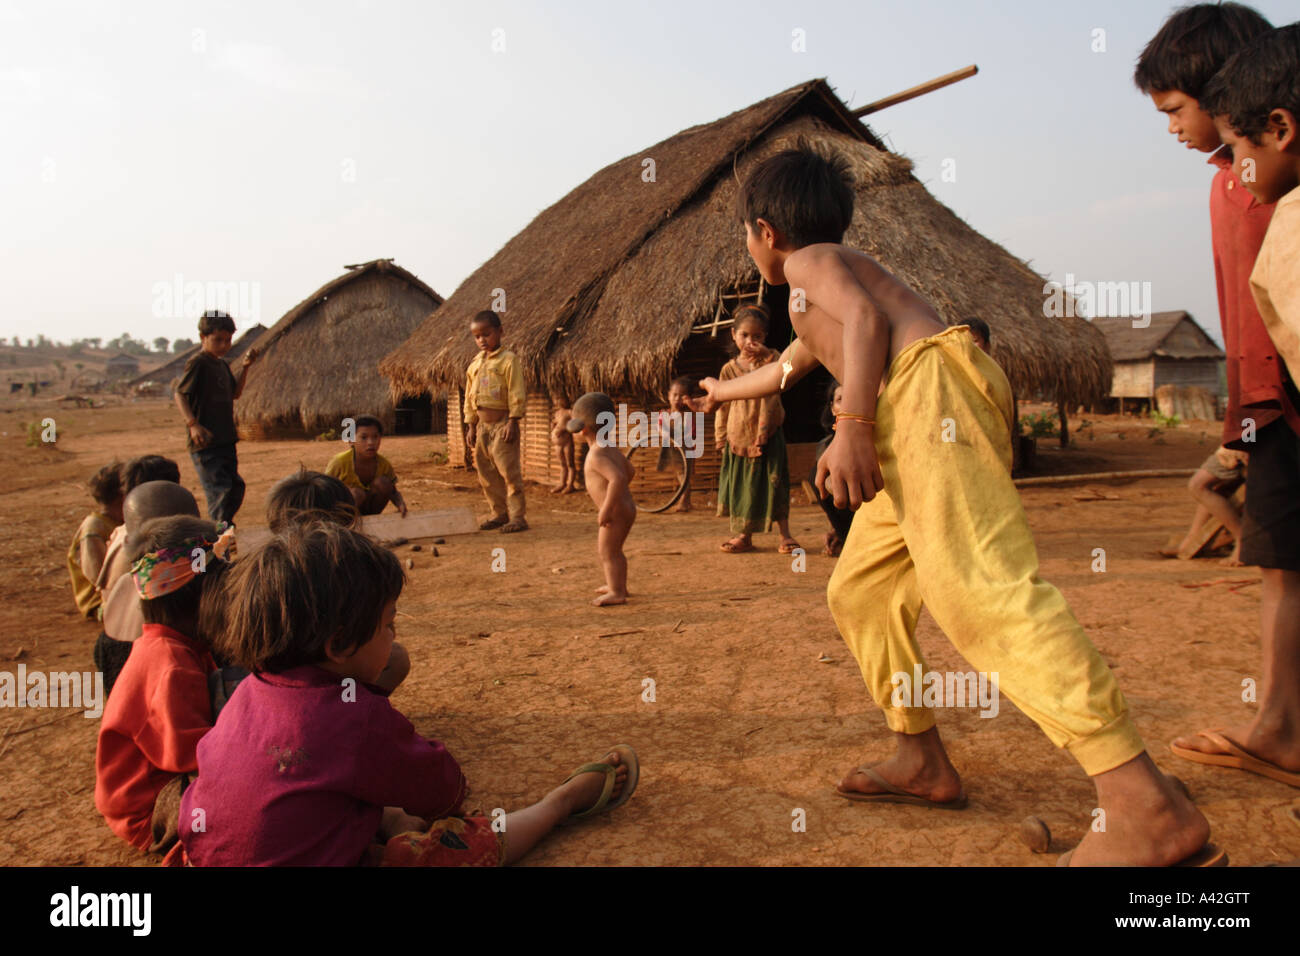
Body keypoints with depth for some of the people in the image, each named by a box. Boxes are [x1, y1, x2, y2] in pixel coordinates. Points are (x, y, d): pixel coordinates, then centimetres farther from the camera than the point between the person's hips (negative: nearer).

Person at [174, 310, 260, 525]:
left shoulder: (222, 366, 15)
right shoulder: (197, 363, -9)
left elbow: (235, 393, 24)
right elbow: (180, 394, -13)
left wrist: (245, 367, 12)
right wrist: (192, 423, -25)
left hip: (225, 440, 9)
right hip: (205, 441, -9)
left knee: (235, 487, 15)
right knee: (219, 490, -12)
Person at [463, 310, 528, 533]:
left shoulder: (508, 359, -6)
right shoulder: (475, 363, 14)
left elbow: (517, 393, -11)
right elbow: (469, 396, 19)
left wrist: (512, 422, -16)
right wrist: (471, 426, 15)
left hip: (502, 421, -7)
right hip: (482, 424, 7)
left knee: (509, 470, -8)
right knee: (486, 473, 10)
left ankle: (517, 516, -3)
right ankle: (499, 513, 21)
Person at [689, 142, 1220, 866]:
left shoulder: (808, 260, 12)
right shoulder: (812, 302, 39)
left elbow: (865, 315, -8)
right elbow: (787, 369, 56)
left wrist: (852, 426, -19)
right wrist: (726, 390, 73)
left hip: (926, 382, -10)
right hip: (911, 426, 10)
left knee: (980, 589, -25)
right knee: (859, 592, 13)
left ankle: (1150, 809, -31)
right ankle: (925, 764, 16)